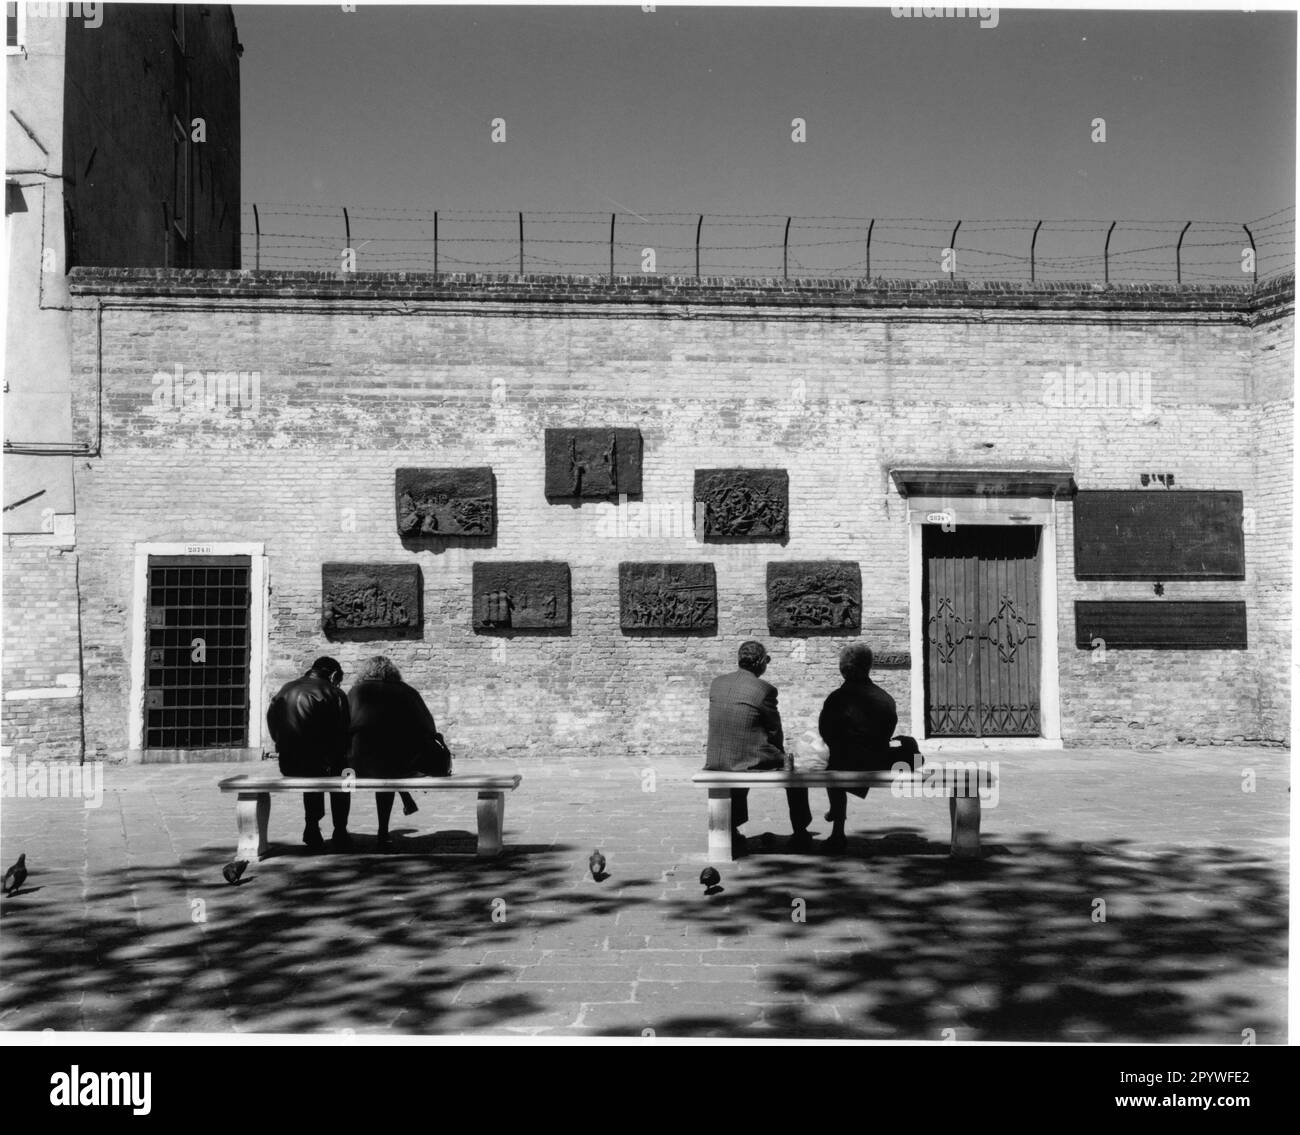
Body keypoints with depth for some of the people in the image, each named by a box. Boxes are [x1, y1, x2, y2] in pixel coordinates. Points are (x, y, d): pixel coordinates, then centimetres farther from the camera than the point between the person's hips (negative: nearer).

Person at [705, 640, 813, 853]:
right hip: (750, 761, -5)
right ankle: (800, 834, 31)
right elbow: (775, 730, -3)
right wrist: (779, 751, 20)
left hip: (715, 761, 5)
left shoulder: (716, 684, 3)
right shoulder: (764, 689, -13)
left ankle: (732, 831, 40)